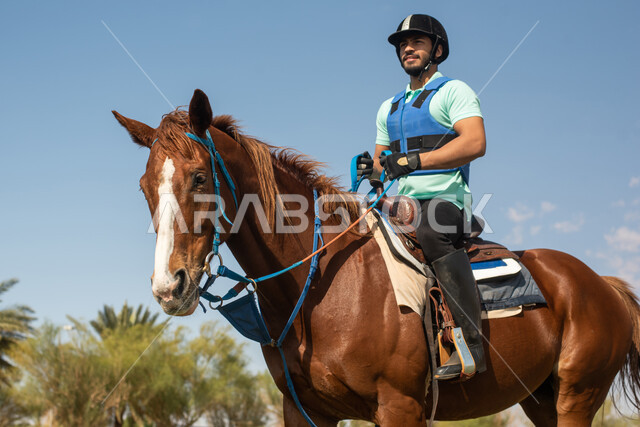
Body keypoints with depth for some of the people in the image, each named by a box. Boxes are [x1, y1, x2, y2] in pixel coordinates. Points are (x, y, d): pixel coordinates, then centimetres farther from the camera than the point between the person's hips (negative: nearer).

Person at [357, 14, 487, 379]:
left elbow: (475, 143, -14)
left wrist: (414, 161, -21)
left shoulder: (454, 92, 3)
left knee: (431, 232, -39)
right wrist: (373, 167, 0)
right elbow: (384, 160, 27)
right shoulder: (389, 107, 25)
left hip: (446, 199, -8)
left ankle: (473, 341, -41)